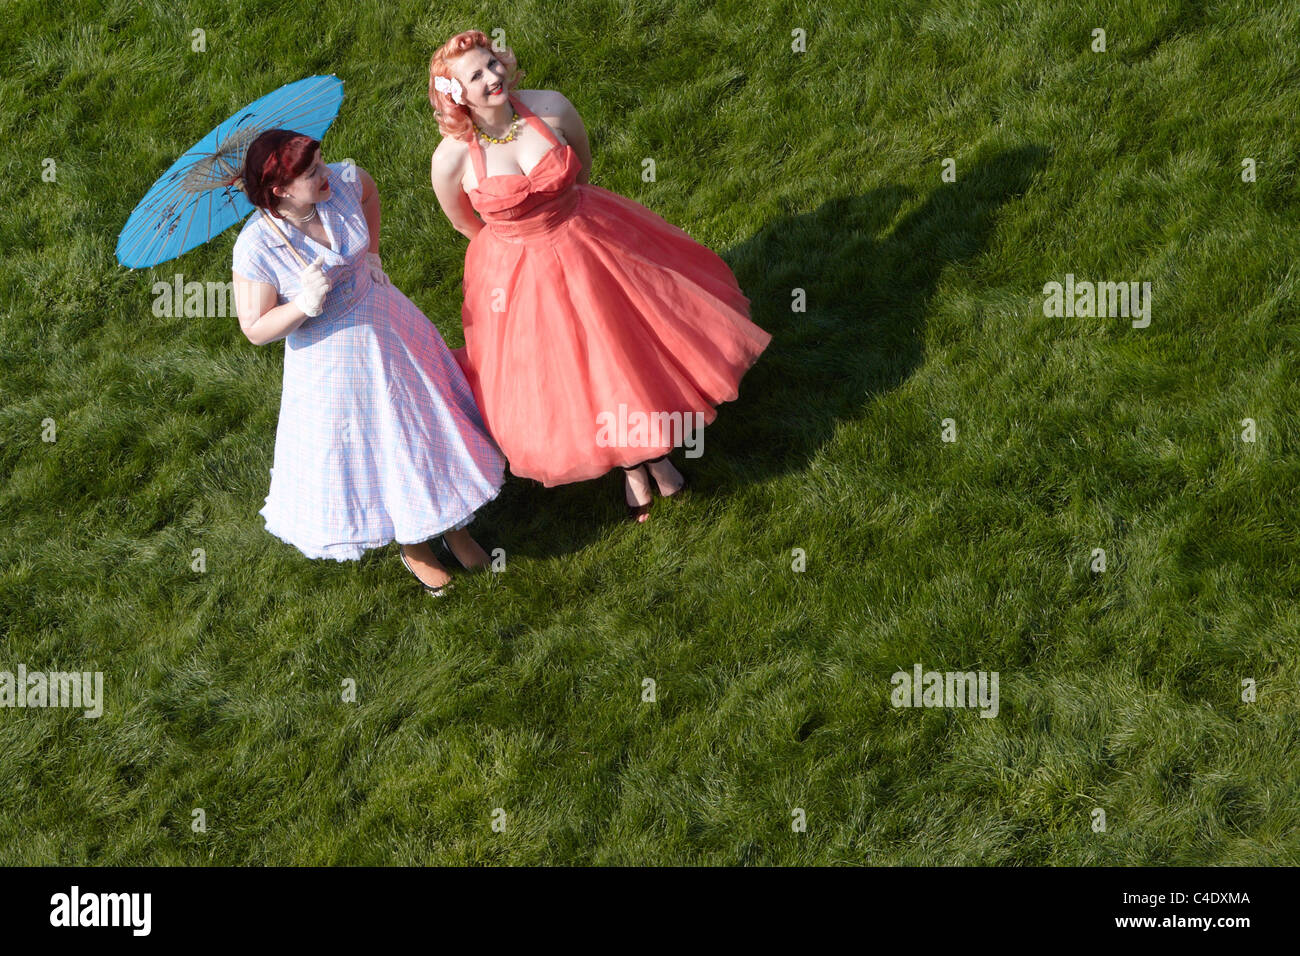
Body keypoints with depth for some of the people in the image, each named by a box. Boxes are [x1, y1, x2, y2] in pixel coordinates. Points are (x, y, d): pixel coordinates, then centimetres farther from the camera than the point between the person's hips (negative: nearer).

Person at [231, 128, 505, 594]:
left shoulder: (342, 182, -18)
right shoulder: (256, 247, -28)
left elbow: (369, 189, 9)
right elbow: (255, 329, -20)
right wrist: (303, 305, -35)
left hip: (387, 326, 4)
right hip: (329, 358, -4)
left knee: (423, 423, 20)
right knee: (367, 455, 15)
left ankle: (452, 525, 46)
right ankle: (412, 546, 43)